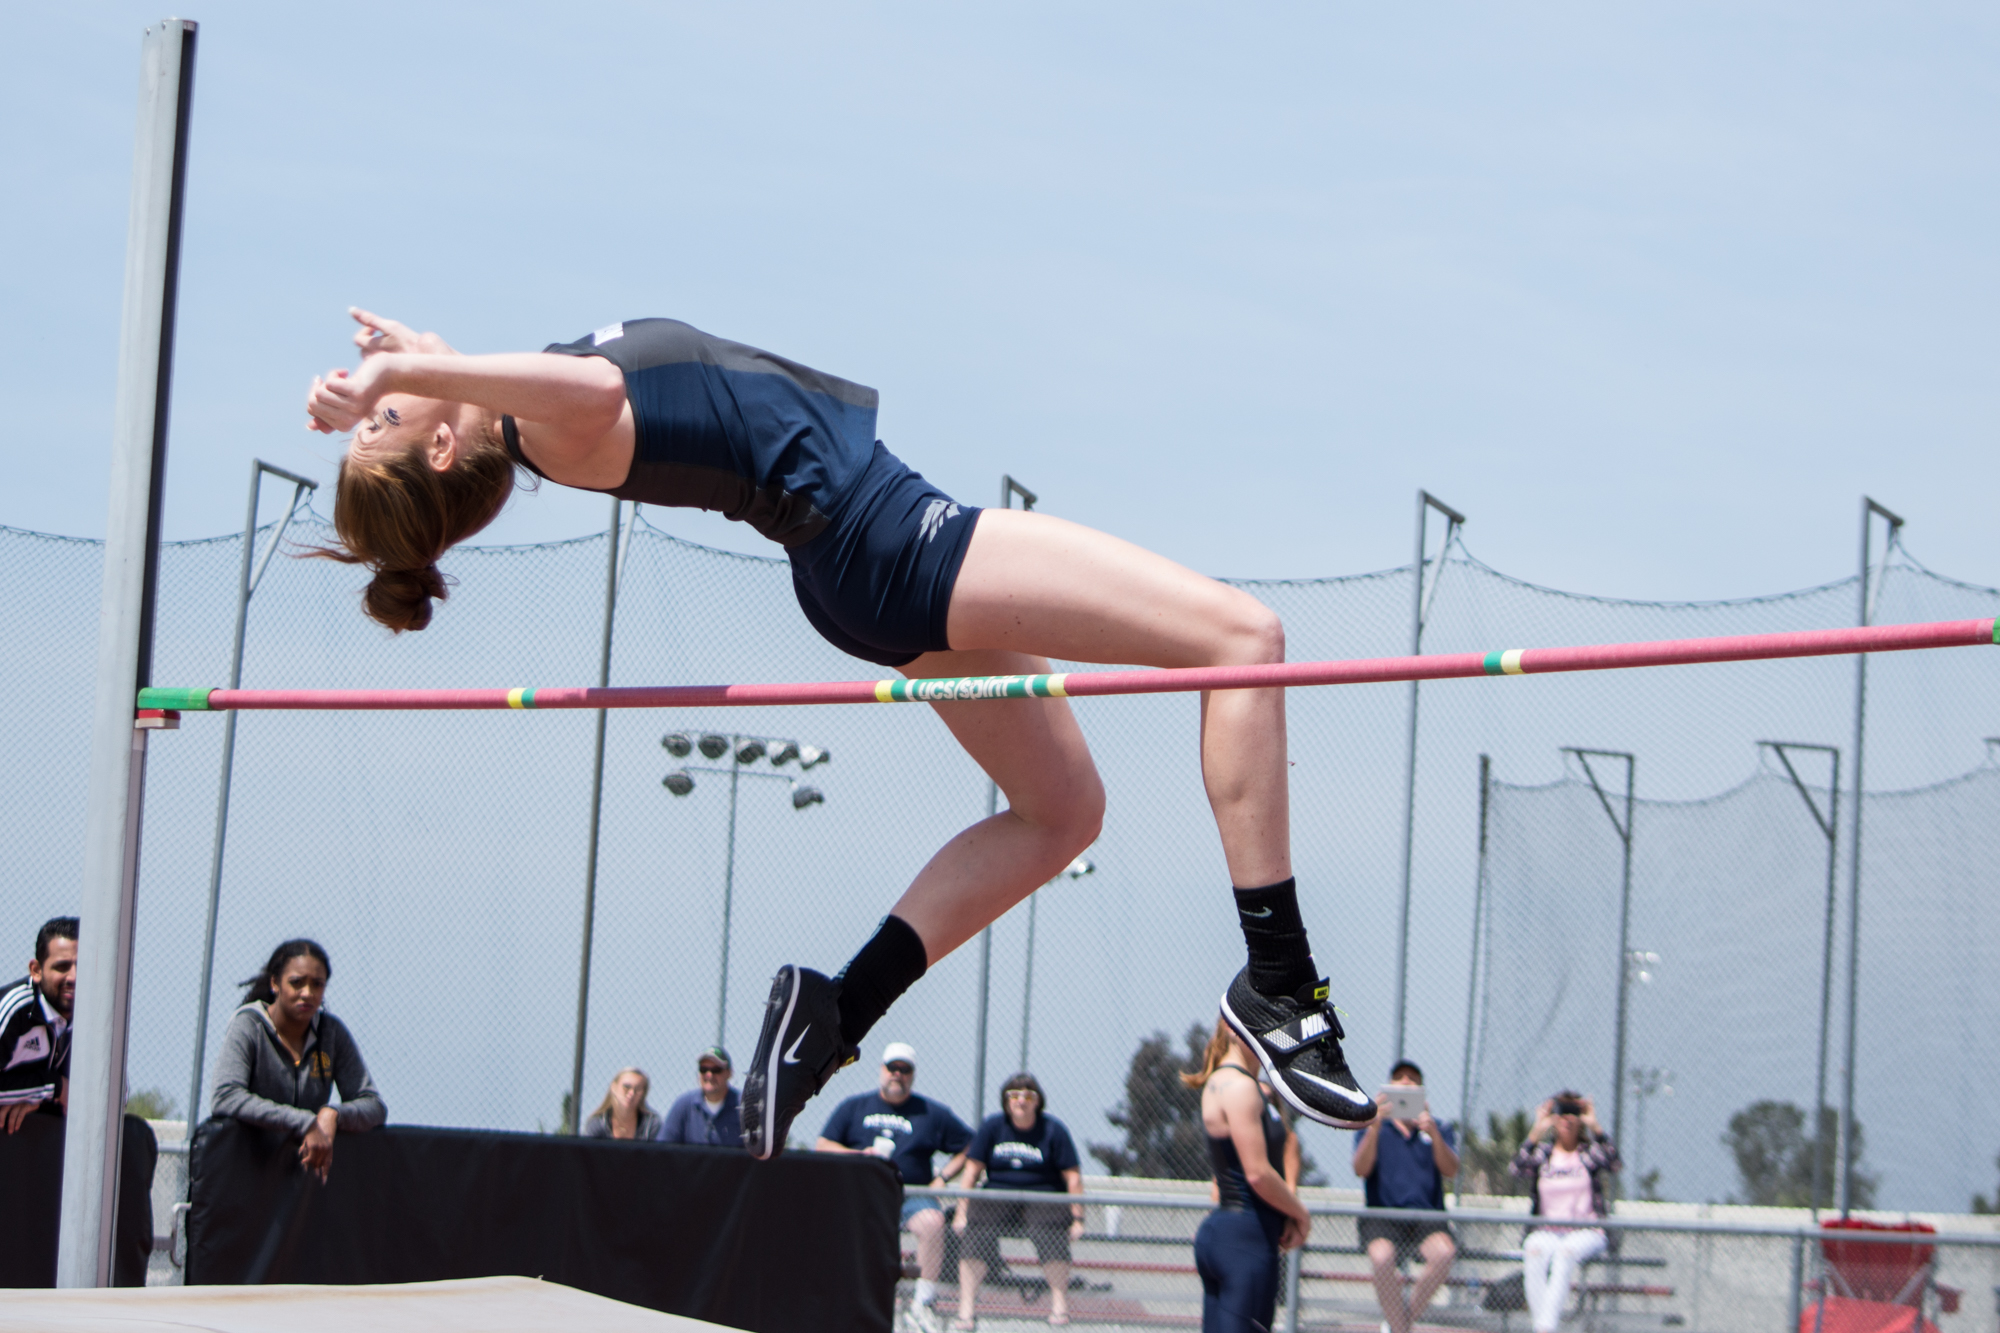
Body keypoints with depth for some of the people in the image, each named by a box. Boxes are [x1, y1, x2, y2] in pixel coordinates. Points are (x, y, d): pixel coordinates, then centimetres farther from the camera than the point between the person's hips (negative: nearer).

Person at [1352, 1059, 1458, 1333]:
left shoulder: (1438, 1130, 15)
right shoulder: (1372, 1128, 13)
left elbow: (1451, 1171, -4)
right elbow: (1360, 1169, -5)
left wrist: (1433, 1133, -22)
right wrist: (1374, 1127, -20)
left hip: (1427, 1215, 1)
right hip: (1381, 1215, -1)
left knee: (1444, 1252, -33)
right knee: (1382, 1256, -36)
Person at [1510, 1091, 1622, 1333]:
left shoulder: (1590, 1153, 9)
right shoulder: (1542, 1152, 12)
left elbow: (1613, 1162, -14)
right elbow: (1519, 1168, -9)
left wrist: (1595, 1126, -15)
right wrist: (1537, 1132, -14)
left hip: (1586, 1233, -1)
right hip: (1547, 1231, 1)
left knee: (1567, 1251, -36)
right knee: (1534, 1250, -34)